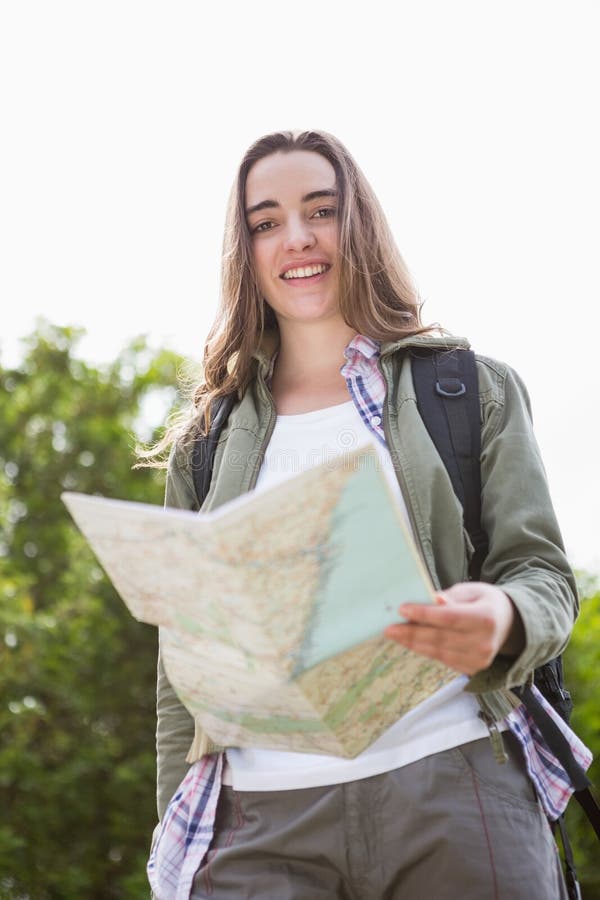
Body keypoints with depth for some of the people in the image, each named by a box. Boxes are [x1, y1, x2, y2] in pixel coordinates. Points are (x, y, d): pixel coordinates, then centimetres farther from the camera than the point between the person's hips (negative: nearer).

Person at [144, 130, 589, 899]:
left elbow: (544, 576, 3)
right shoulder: (206, 443, 13)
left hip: (456, 789, -1)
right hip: (261, 817, 1)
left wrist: (501, 622, -21)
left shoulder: (475, 389, 9)